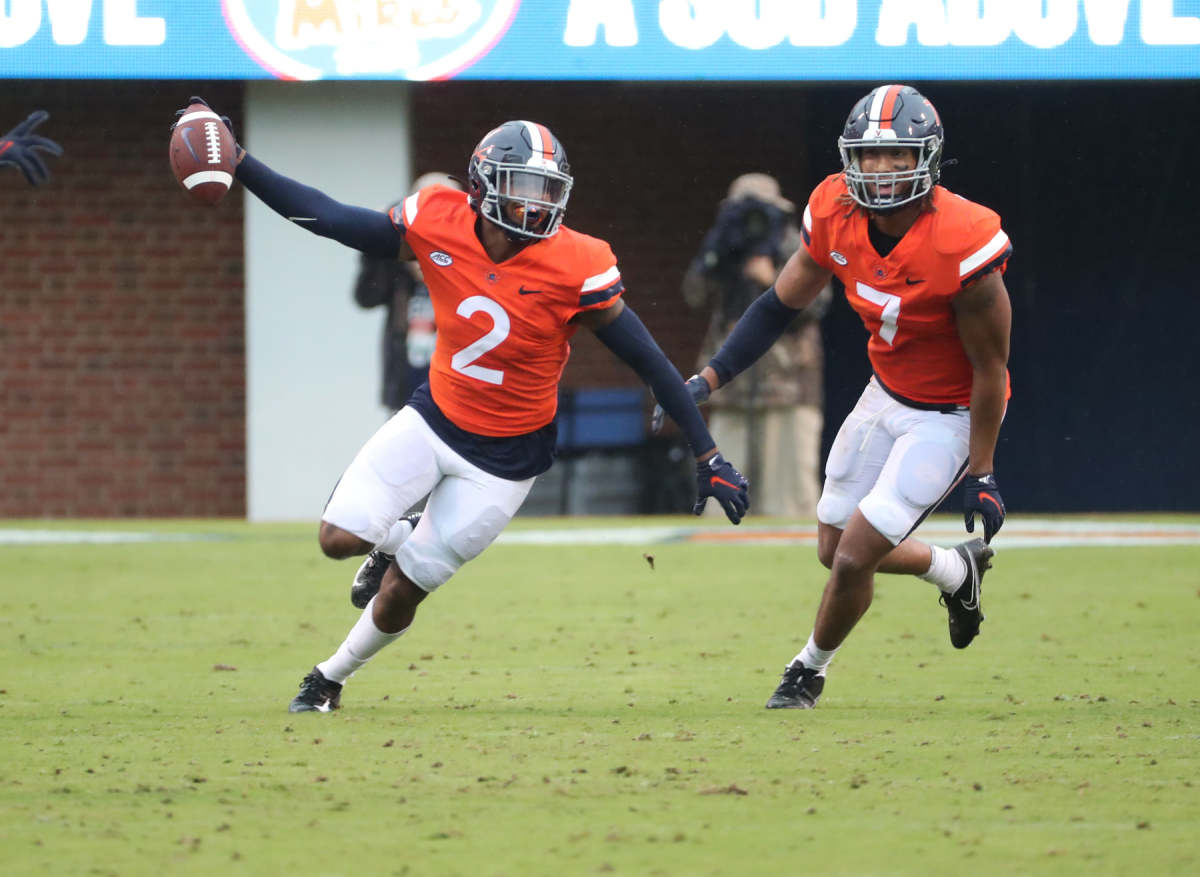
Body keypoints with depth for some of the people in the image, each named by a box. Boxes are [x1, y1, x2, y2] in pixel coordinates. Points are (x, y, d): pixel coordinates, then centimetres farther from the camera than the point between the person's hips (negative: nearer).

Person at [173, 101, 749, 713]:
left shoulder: (573, 268, -23)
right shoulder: (437, 226, -16)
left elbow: (650, 363, -16)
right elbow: (329, 220, -5)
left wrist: (707, 457, -14)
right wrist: (237, 164, -10)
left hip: (505, 457, -2)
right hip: (435, 418, 3)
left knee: (402, 590, 4)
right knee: (341, 537, -12)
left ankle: (332, 676, 33)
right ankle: (395, 542, 26)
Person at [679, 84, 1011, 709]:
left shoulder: (962, 246, -31)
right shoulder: (838, 216, -13)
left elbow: (990, 368, -20)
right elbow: (780, 305, 1)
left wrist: (981, 473, -14)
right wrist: (707, 381, -5)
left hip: (951, 416, -7)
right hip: (887, 394, 7)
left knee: (855, 557, -8)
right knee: (836, 550, 14)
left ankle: (809, 670, 21)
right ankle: (956, 571, 41)